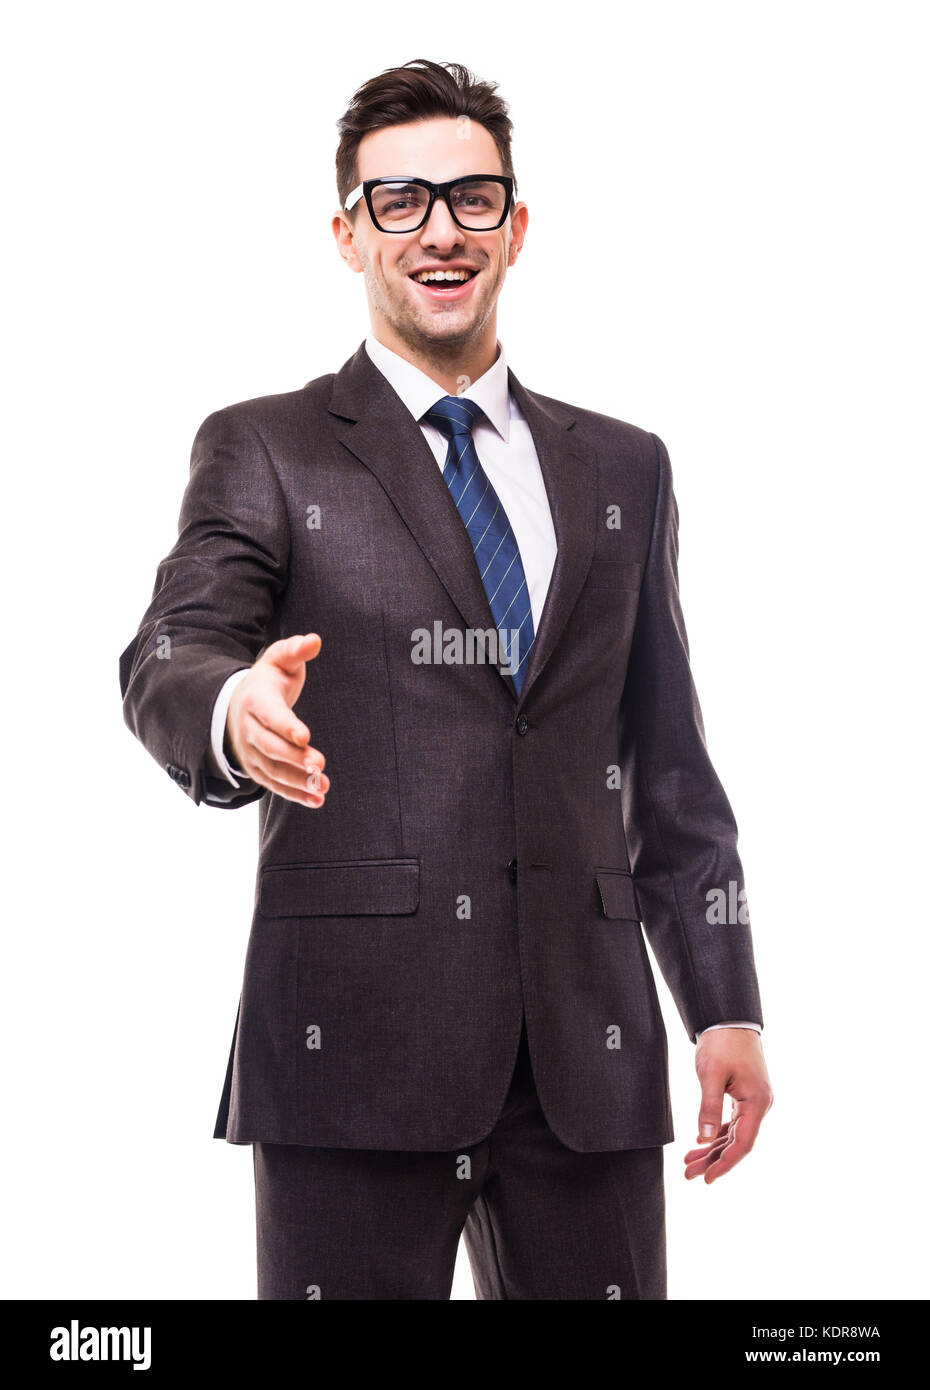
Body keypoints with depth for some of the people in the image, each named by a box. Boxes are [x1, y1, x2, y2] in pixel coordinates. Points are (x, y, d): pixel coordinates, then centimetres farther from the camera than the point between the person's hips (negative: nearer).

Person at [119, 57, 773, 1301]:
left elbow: (669, 765, 16)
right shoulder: (263, 451, 7)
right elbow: (165, 659, -9)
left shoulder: (624, 469, 17)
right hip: (352, 1048, -3)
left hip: (588, 1051, 3)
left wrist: (725, 1006, 10)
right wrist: (234, 711, -33)